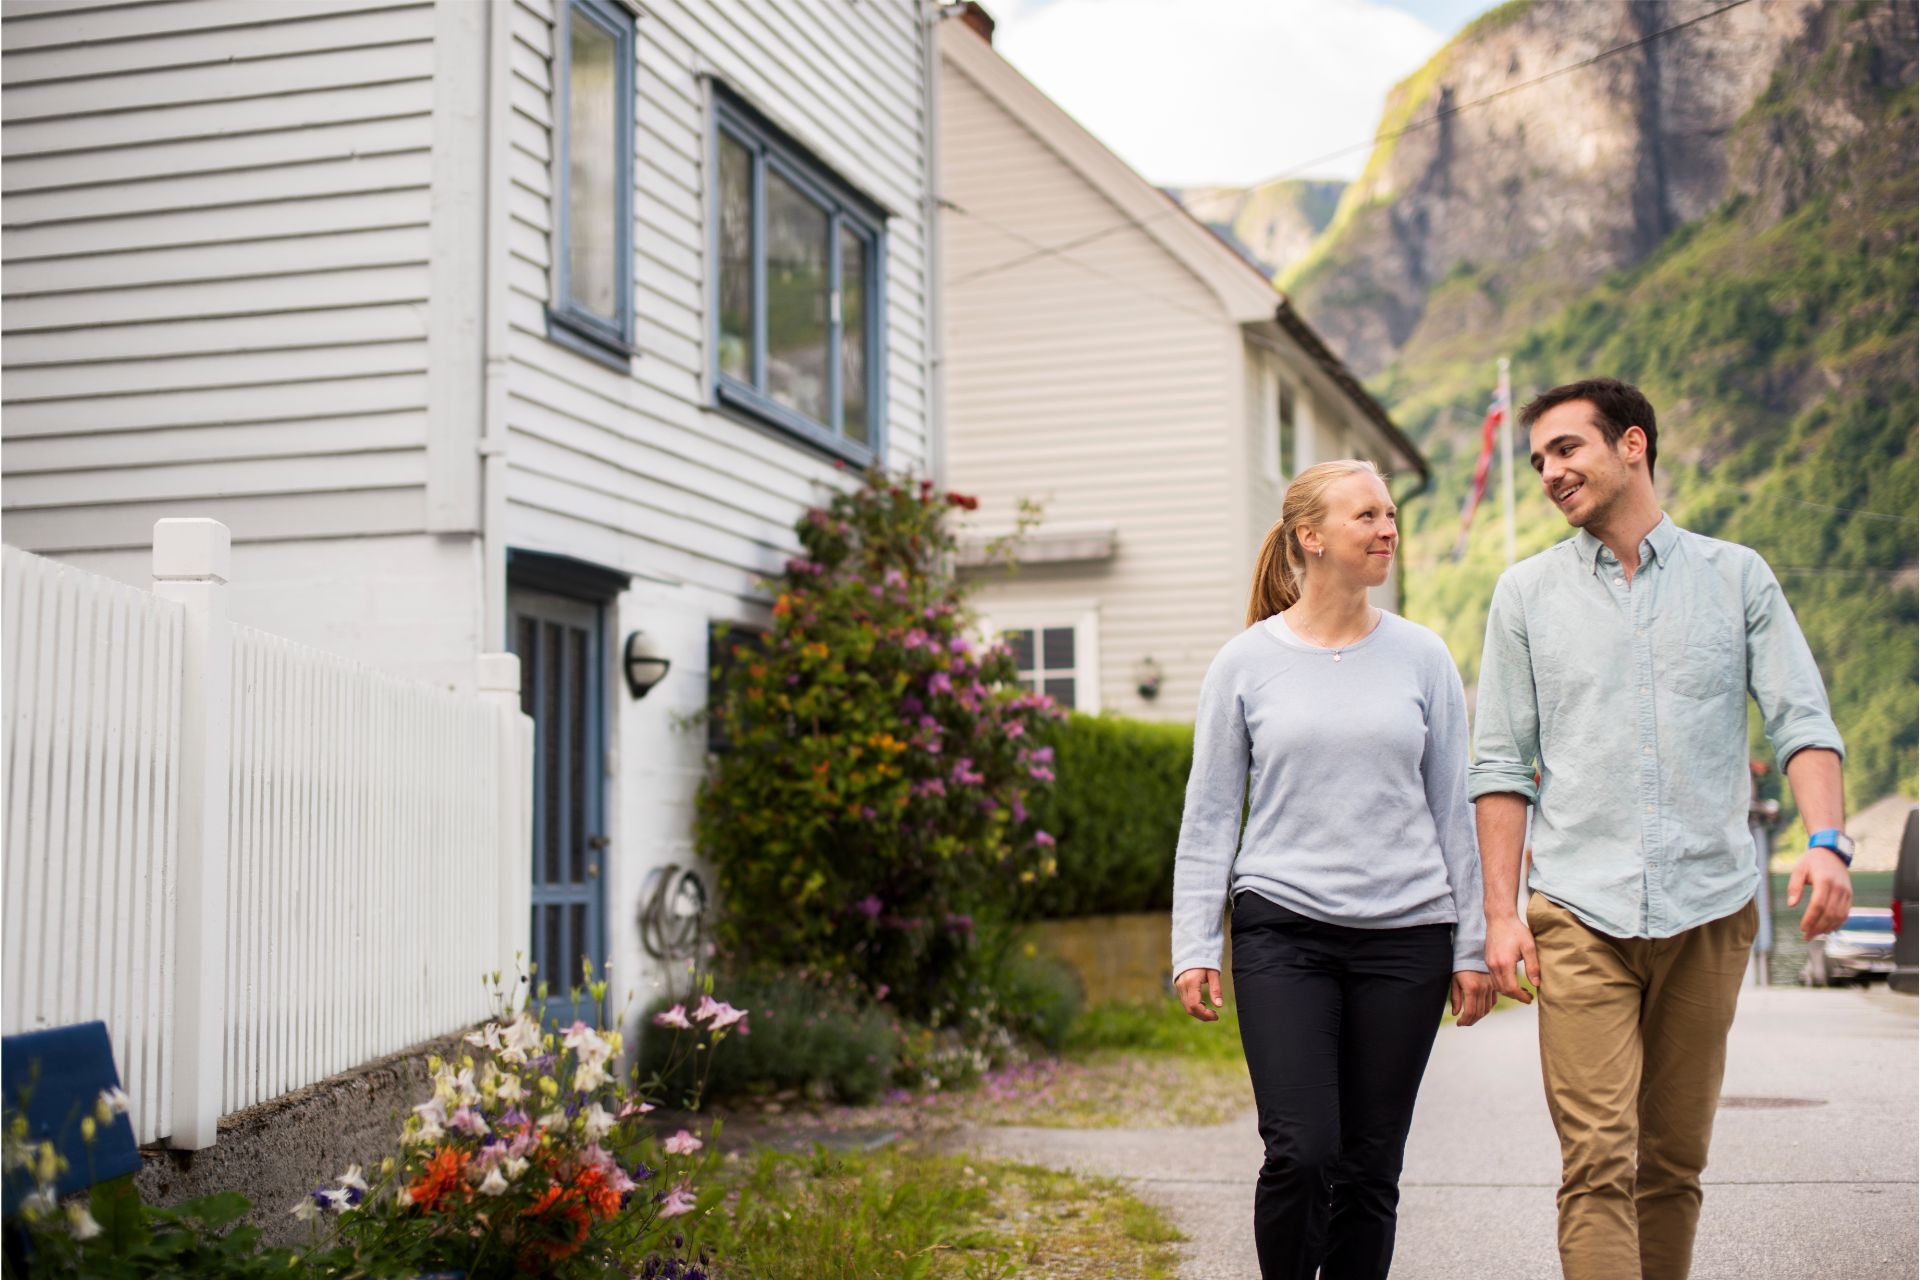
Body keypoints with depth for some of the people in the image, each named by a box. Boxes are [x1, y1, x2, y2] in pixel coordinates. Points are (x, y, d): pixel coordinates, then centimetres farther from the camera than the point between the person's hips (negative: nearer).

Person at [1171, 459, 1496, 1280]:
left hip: (1404, 936, 2)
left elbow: (1452, 811, 11)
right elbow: (1209, 818, 5)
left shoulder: (1420, 658, 8)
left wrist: (1471, 947, 8)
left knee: (1370, 1167, 5)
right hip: (1284, 933, -2)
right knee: (1300, 1153, -12)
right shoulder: (1247, 664, 3)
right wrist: (1195, 950, -1)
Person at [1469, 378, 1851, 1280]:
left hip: (1710, 908, 1)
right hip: (1581, 912, -1)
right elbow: (1501, 765, 7)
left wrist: (1826, 840, -16)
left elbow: (1801, 720, 2)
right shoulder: (1527, 593, 9)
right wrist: (1500, 913, 0)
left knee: (1675, 1162, 8)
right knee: (1598, 1161, -10)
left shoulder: (1736, 577, 9)